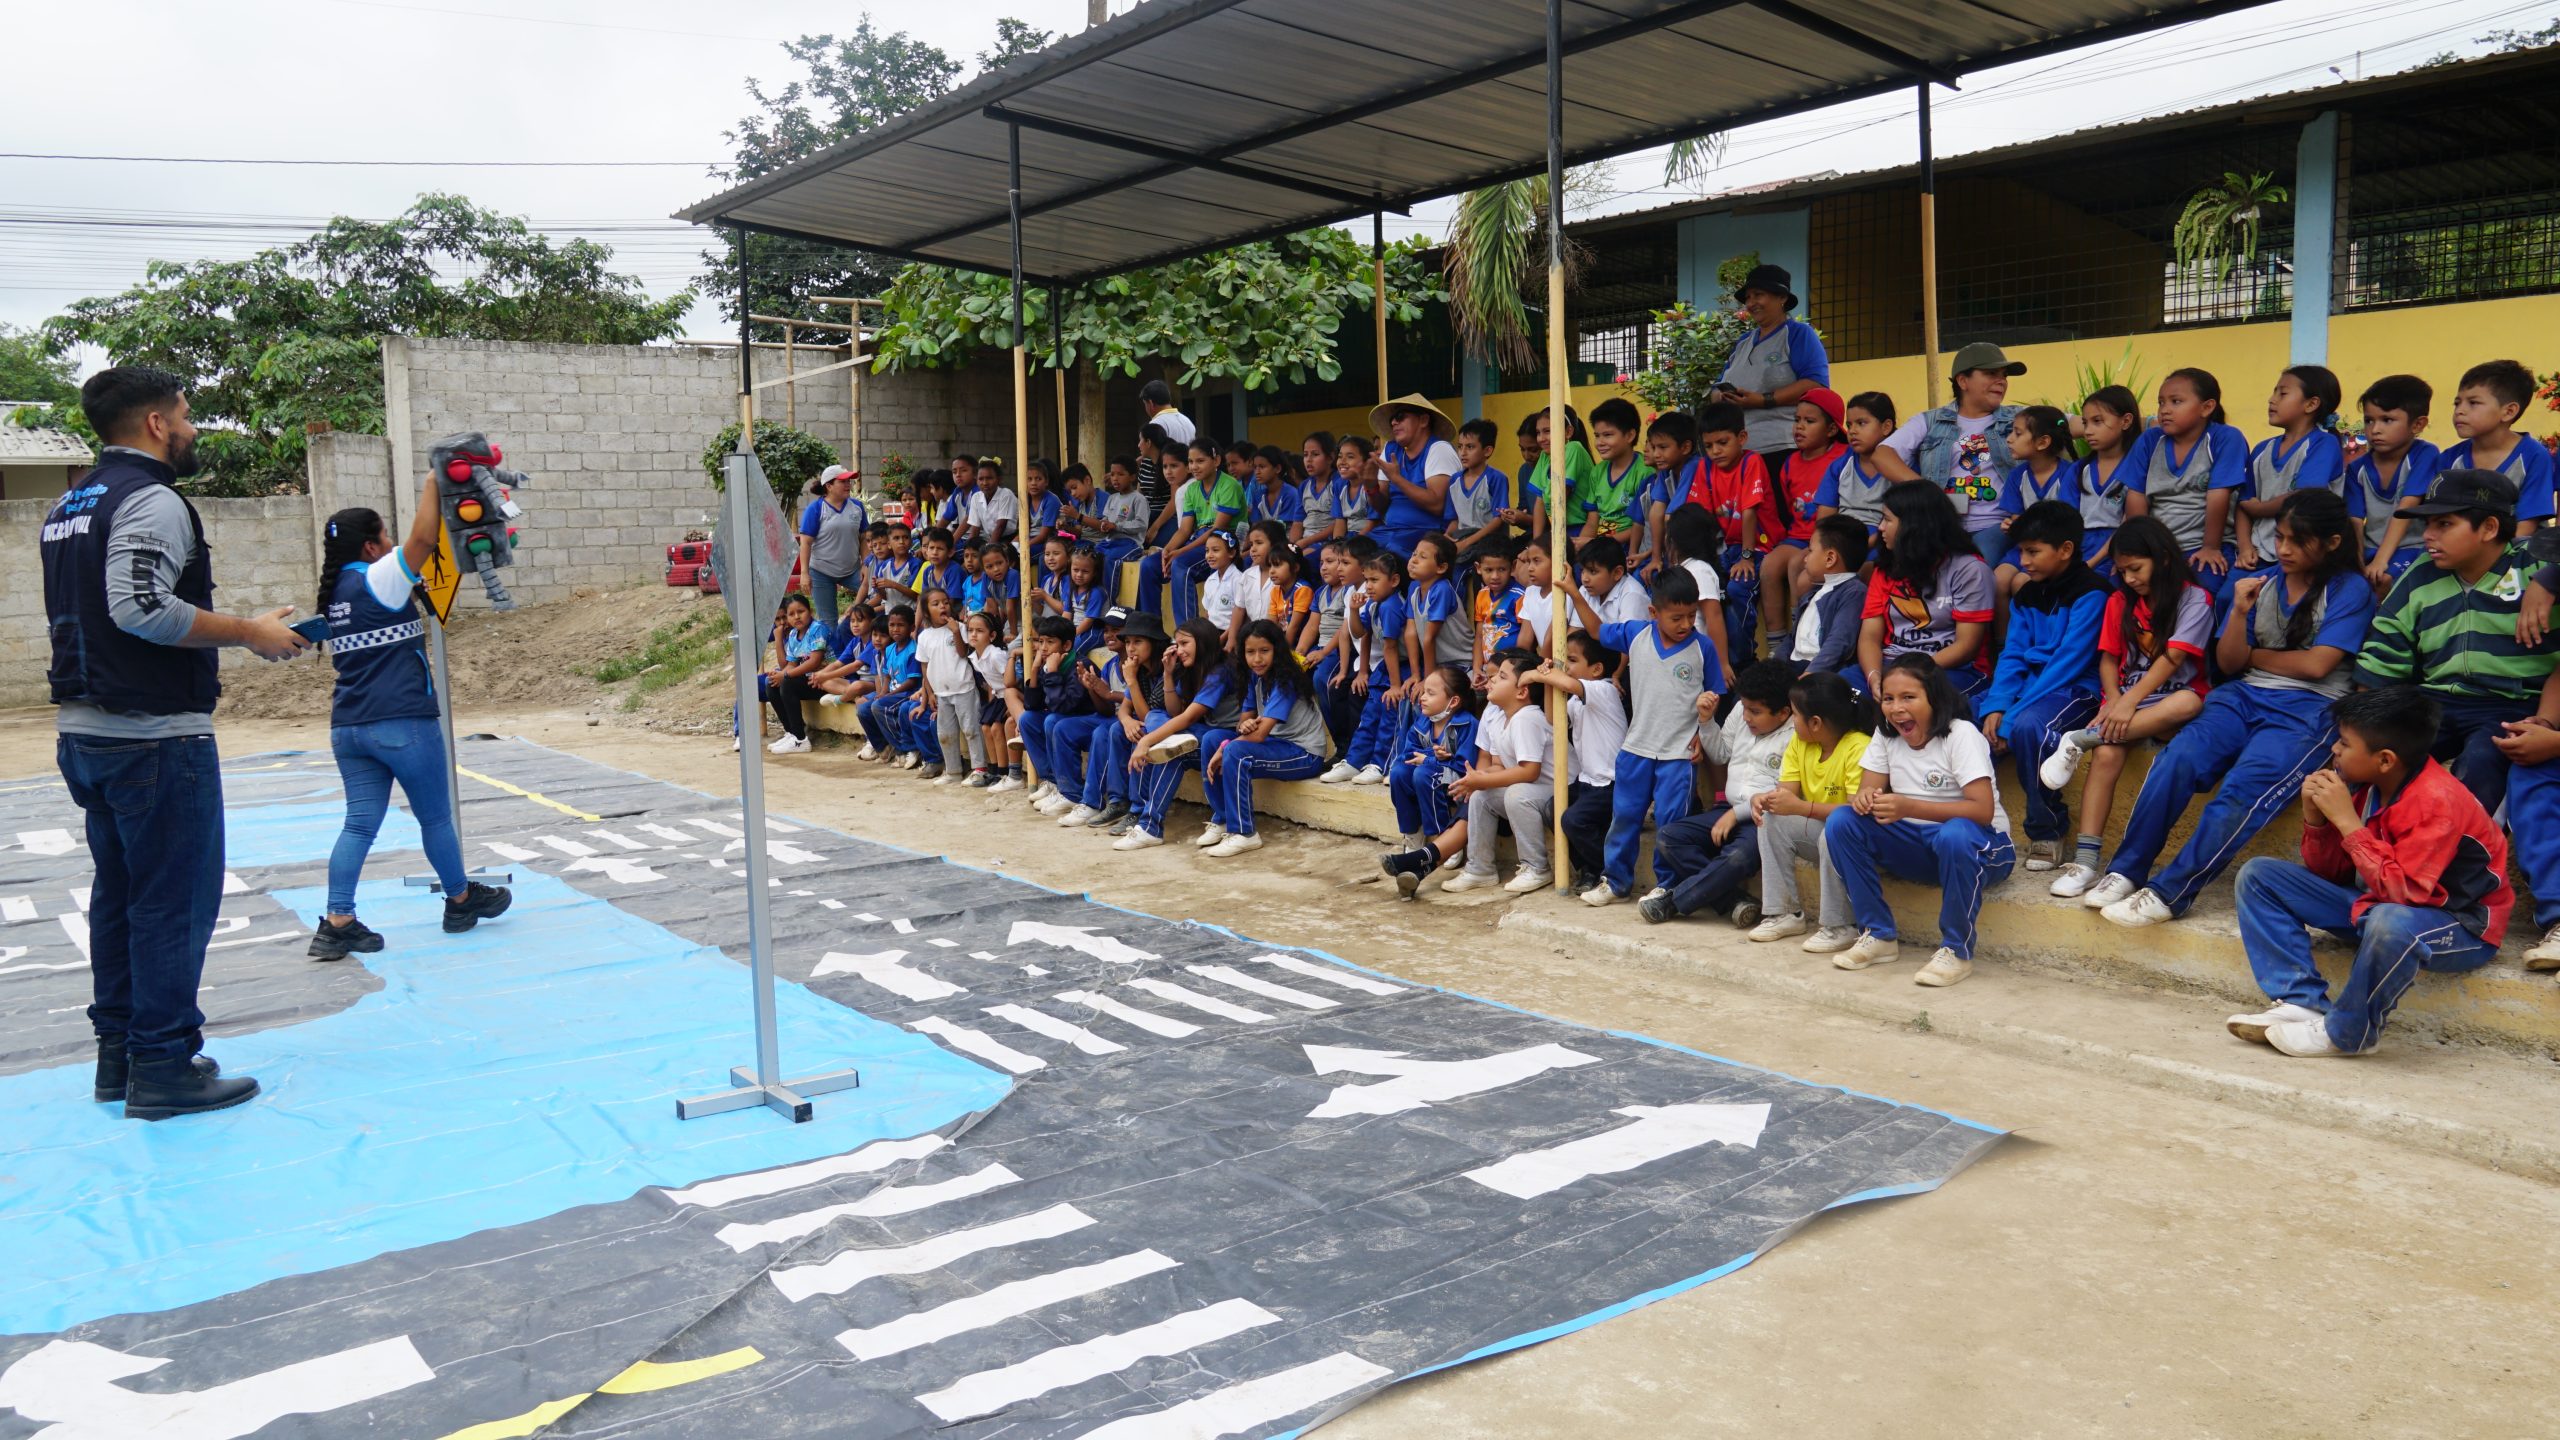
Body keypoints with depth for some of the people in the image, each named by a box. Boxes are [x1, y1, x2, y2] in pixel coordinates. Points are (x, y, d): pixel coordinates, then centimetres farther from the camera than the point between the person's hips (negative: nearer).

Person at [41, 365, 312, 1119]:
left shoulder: (68, 508, 16)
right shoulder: (152, 500, -14)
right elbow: (143, 608, -26)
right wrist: (249, 632, -17)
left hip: (84, 731, 10)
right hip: (155, 736, -10)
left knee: (118, 893, 16)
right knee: (177, 900, -2)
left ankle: (118, 1054, 23)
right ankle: (164, 1065, 2)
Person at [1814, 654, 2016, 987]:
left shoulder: (1961, 735, -17)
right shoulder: (1886, 736, 2)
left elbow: (1983, 810, -27)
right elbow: (1867, 792, -1)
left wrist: (1908, 807, -38)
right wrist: (1864, 800, -28)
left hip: (1980, 847, -6)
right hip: (1916, 846, 6)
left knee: (1955, 834, -40)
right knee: (1841, 821, -15)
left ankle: (1957, 950, -21)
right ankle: (1879, 936, -6)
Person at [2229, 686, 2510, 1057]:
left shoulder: (2437, 801, -24)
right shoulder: (2364, 786, -2)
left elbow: (2403, 892, -32)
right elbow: (2329, 873, 6)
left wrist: (2348, 822, -29)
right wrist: (2316, 818, -12)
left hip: (2461, 926, -8)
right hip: (2374, 905, 8)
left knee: (2391, 923, -44)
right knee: (2258, 875, 0)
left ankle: (2346, 1033, -17)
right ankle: (2303, 1003, -13)